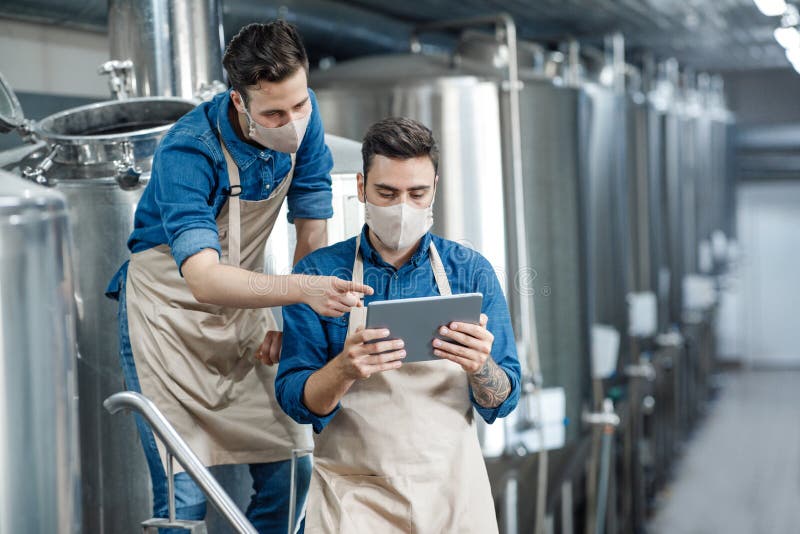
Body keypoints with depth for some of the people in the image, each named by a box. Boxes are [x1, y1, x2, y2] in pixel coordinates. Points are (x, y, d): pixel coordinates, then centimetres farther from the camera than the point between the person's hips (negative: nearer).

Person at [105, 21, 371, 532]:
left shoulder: (301, 114, -13)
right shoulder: (188, 150, -29)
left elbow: (313, 230, -5)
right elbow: (204, 279, -40)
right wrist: (302, 289, -54)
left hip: (244, 305, 5)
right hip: (170, 310, -5)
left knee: (291, 474, -1)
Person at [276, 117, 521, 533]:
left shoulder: (472, 272, 2)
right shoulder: (318, 273, -1)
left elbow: (501, 404, 2)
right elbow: (295, 401, -4)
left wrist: (480, 367, -20)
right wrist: (344, 370, -24)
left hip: (452, 491, 1)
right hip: (353, 494, -1)